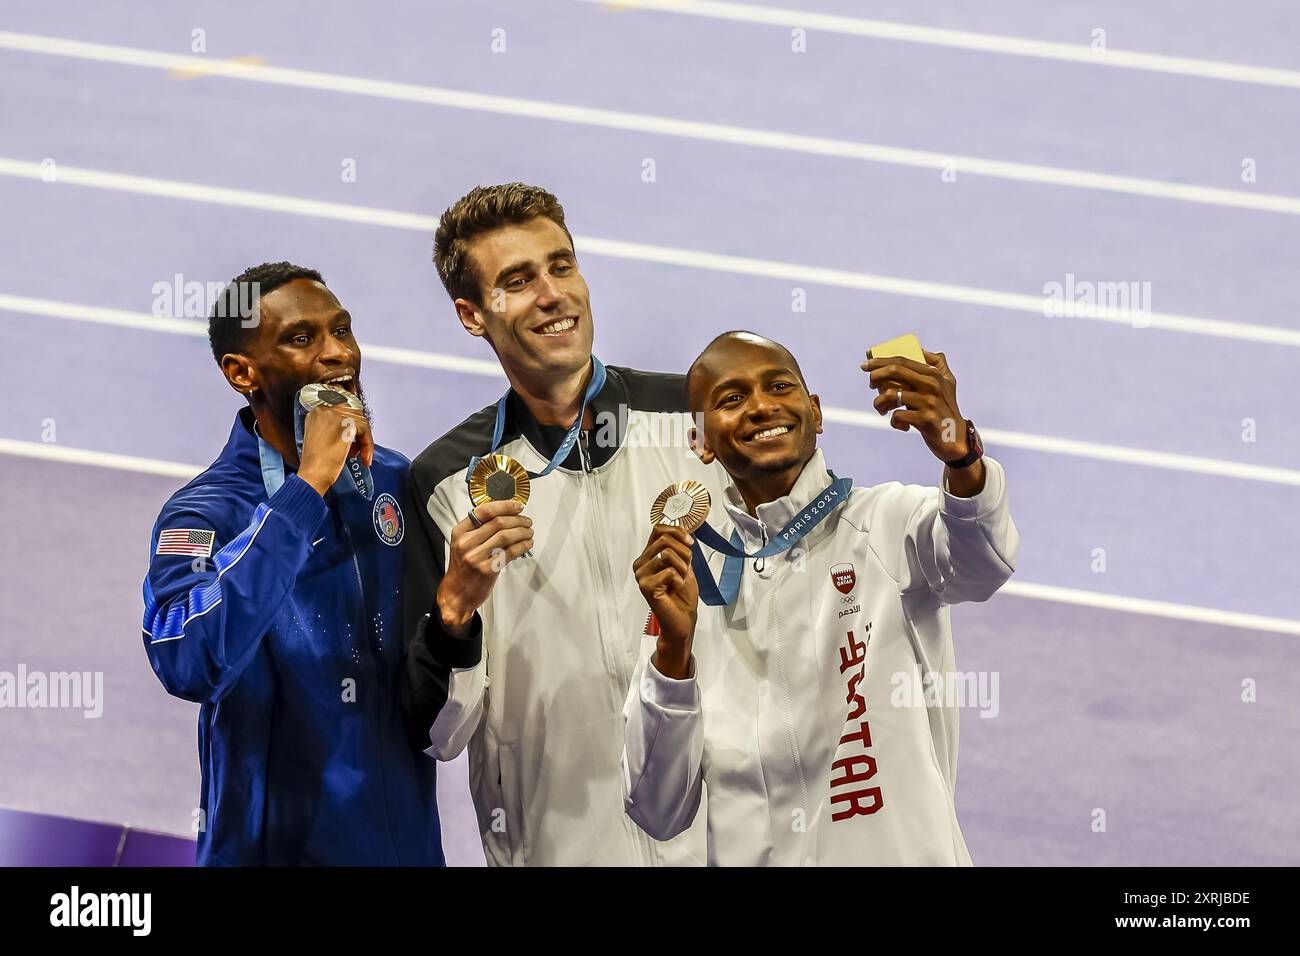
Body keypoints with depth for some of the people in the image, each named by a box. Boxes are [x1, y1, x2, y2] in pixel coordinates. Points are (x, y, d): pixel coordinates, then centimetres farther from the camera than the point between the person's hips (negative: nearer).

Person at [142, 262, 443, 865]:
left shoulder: (399, 485, 0)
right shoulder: (203, 514, -15)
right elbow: (189, 667, -34)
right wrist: (307, 487, -30)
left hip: (410, 838, 5)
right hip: (278, 844, -5)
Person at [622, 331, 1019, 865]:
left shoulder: (889, 524, -3)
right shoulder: (685, 580, 7)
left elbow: (982, 561, -26)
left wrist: (959, 455, -45)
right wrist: (674, 647, -12)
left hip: (902, 851, -2)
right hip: (748, 857, 2)